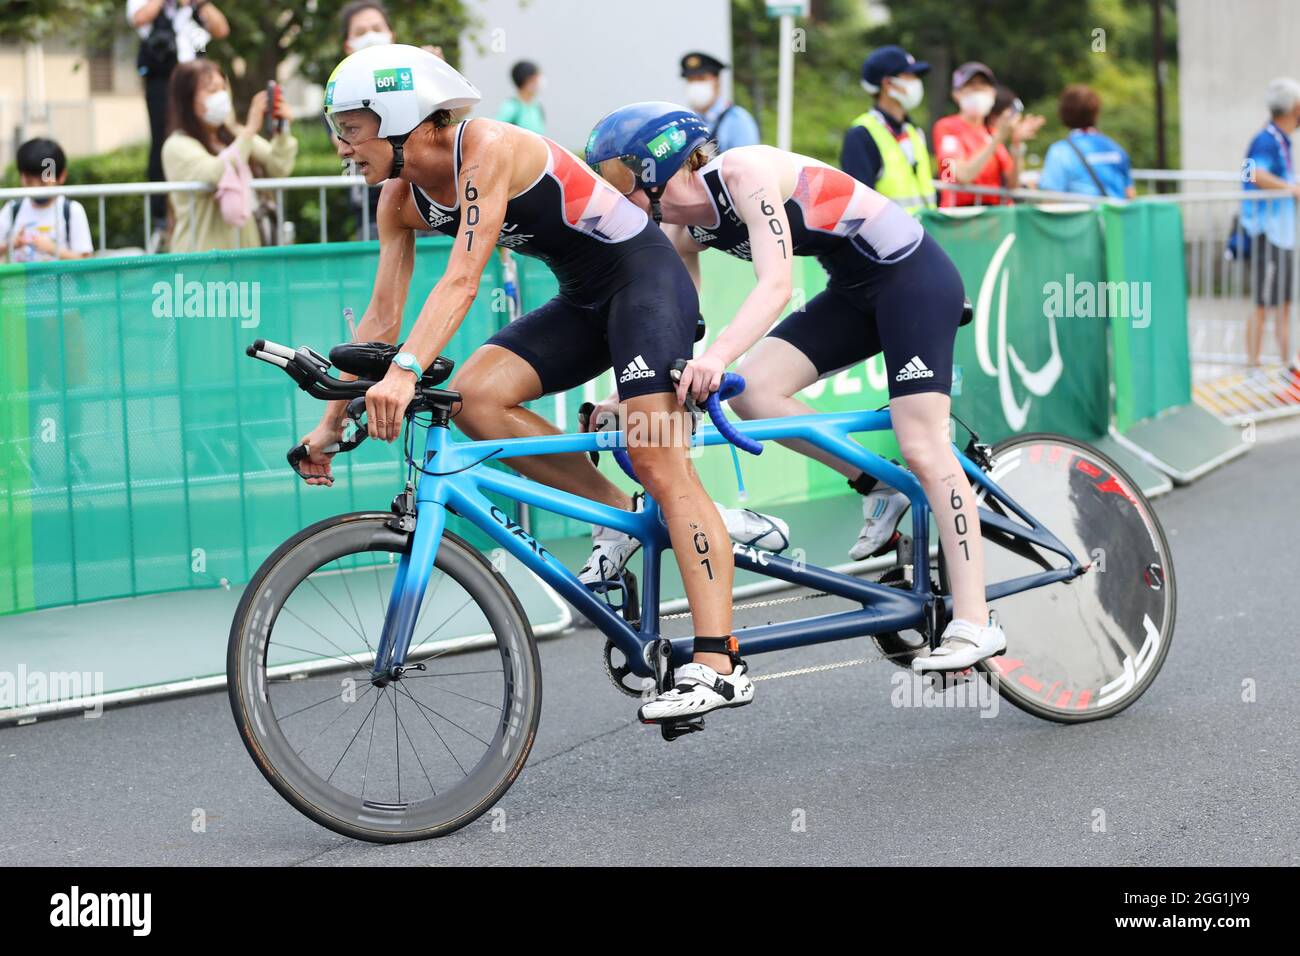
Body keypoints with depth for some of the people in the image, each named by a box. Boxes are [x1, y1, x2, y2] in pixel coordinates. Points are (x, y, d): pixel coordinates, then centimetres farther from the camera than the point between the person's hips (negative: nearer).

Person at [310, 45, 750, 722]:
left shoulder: (488, 148, -25)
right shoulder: (401, 199, 0)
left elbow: (462, 279, -35)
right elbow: (383, 316, 3)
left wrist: (405, 370, -45)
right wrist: (332, 419, 1)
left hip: (645, 277, -8)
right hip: (583, 300, 8)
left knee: (658, 463, -18)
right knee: (475, 397, -14)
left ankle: (719, 665, -22)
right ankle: (622, 516, 0)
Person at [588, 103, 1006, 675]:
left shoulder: (744, 173, -23)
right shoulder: (685, 229, 1)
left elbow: (776, 285, -34)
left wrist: (718, 355, -47)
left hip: (913, 274, -8)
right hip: (854, 290, 8)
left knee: (923, 447, -15)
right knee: (752, 388, -12)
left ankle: (975, 623, -15)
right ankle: (877, 485, 1)